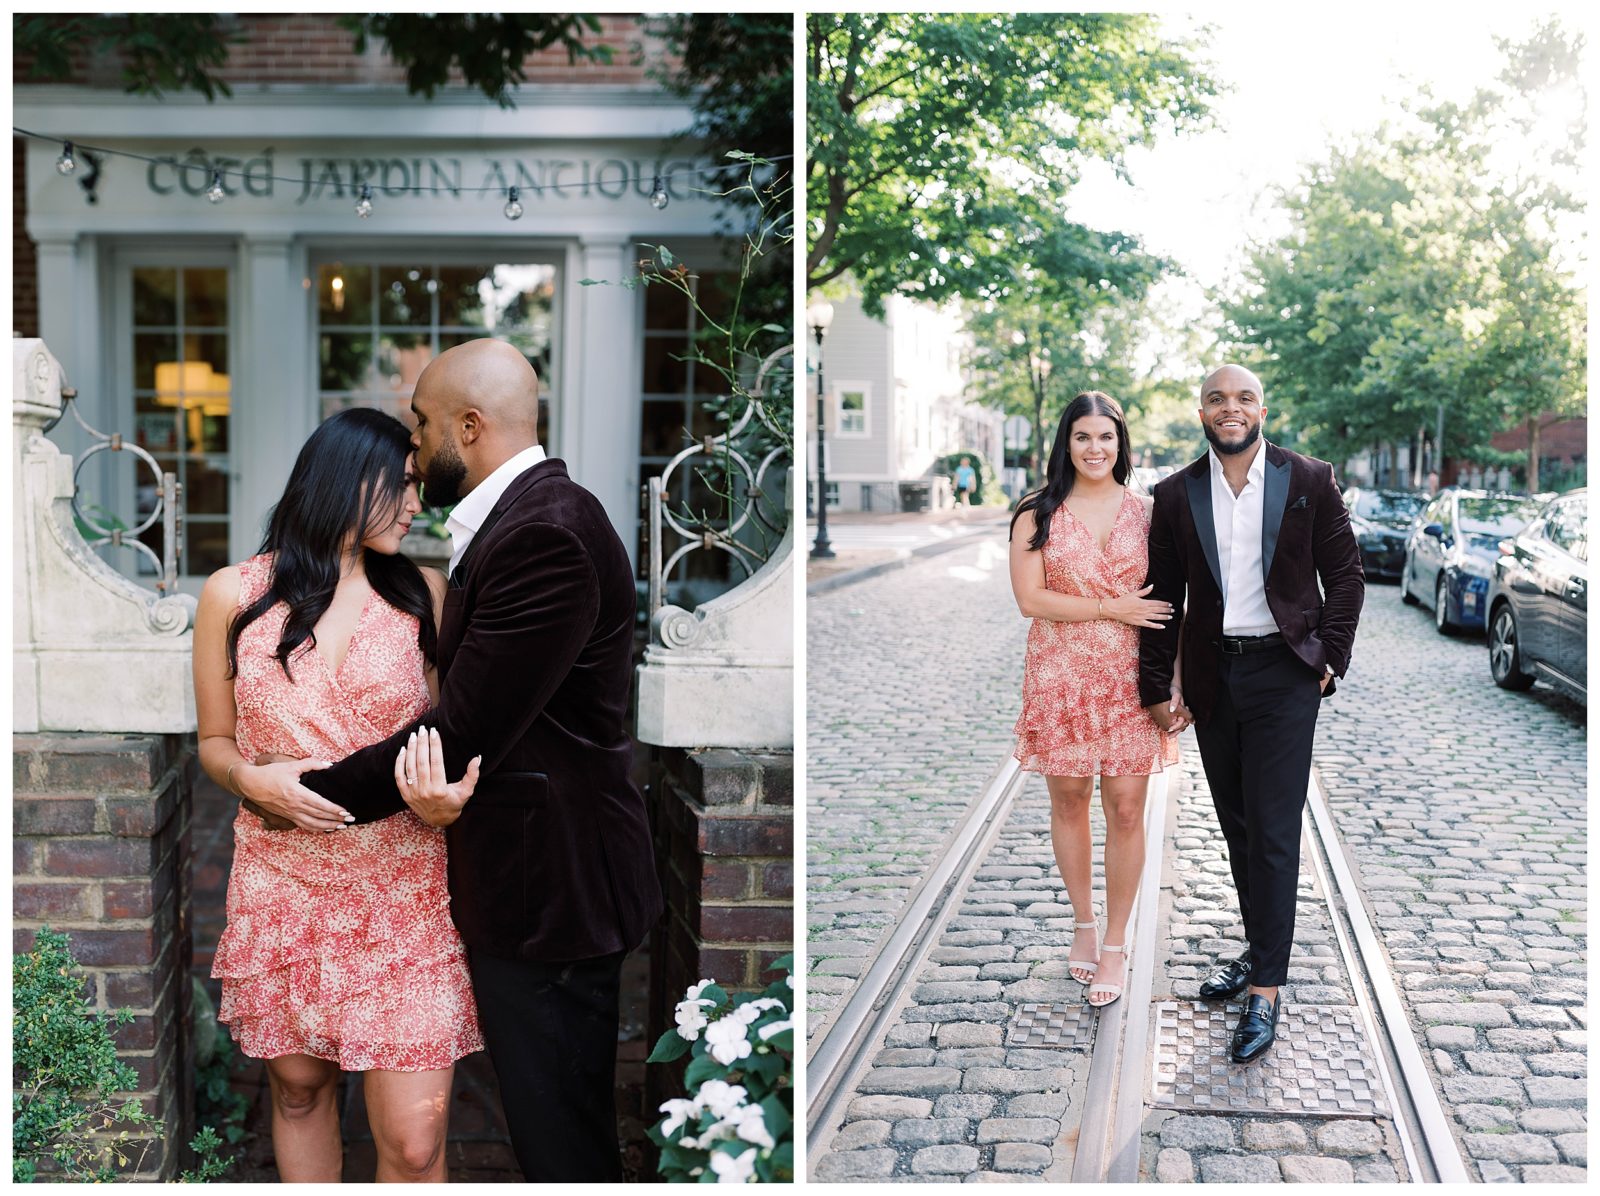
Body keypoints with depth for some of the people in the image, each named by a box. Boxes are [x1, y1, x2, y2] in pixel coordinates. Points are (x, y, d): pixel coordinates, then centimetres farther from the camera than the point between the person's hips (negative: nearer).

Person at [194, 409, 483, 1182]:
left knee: (414, 1138, -4)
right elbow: (214, 741, 10)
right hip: (282, 881, 1)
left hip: (404, 891, -1)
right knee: (298, 1088, 16)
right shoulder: (234, 596, 1)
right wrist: (255, 779, -13)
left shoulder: (422, 592, 2)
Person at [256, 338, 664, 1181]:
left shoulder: (544, 534, -21)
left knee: (561, 1145, 2)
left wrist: (305, 792, -11)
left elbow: (463, 730, -22)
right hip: (536, 880, 10)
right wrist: (437, 782, -15)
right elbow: (470, 712, 7)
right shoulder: (524, 516, 12)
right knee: (548, 1122, 21)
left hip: (549, 886, -10)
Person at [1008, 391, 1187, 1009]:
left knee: (1126, 809, 0)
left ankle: (1115, 942, 13)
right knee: (1069, 798, 10)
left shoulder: (1145, 512, 4)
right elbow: (1030, 598, -9)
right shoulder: (1038, 515, -1)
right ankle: (1083, 922, 30)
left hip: (1130, 679, 0)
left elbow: (1165, 600, 5)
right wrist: (1112, 607, -13)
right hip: (1061, 678, 0)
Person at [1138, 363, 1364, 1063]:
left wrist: (1329, 659, -4)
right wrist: (1155, 685, 4)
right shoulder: (1176, 495, 3)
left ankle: (1265, 990, 0)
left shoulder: (1309, 480, -2)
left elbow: (1344, 572, 3)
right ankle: (1259, 950, 29)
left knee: (1274, 832, -5)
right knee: (1237, 827, 13)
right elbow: (1161, 594, 6)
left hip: (1283, 673, -3)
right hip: (1212, 679, 3)